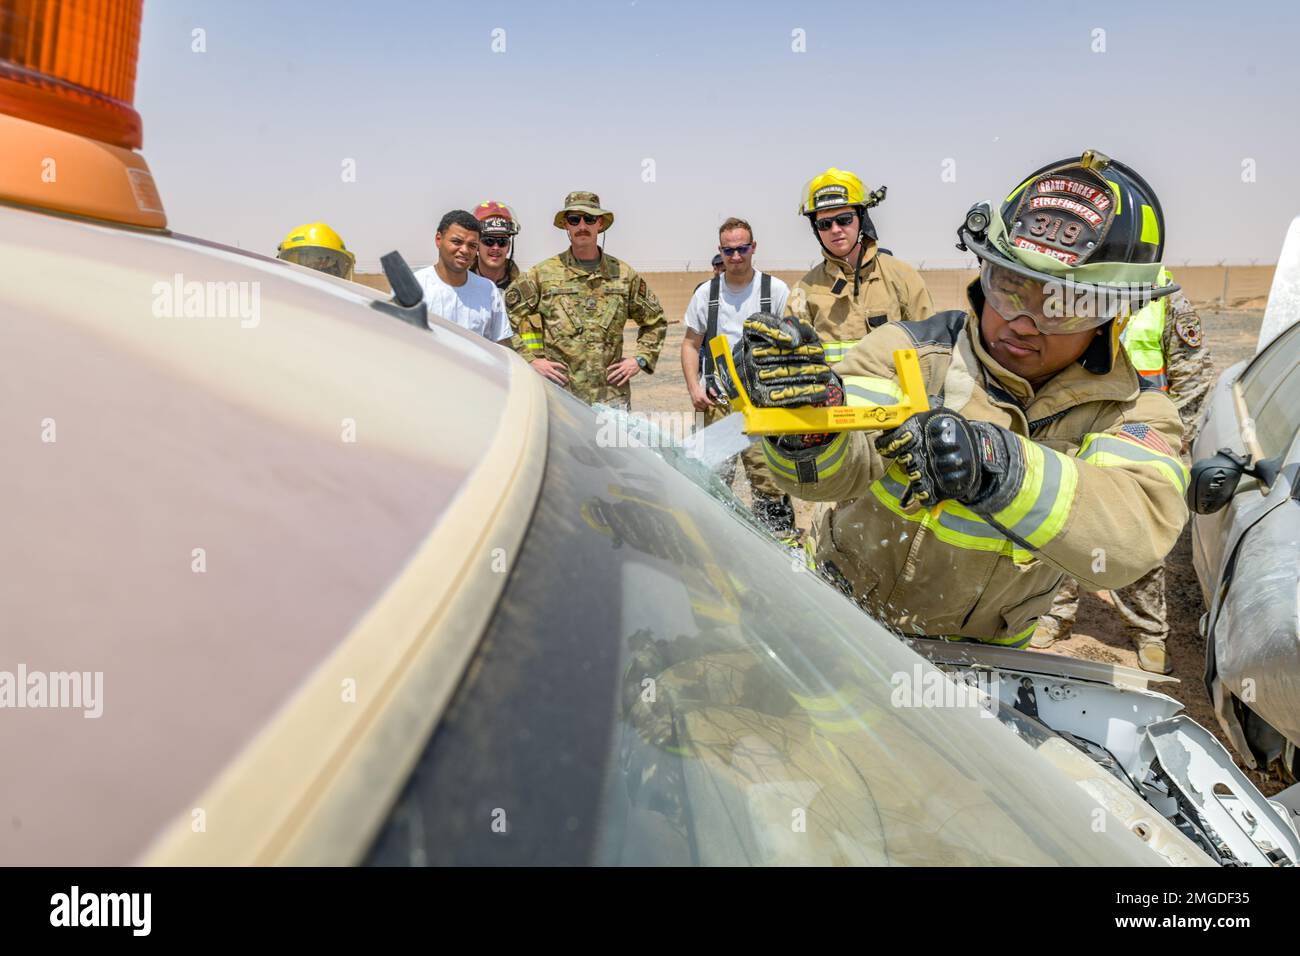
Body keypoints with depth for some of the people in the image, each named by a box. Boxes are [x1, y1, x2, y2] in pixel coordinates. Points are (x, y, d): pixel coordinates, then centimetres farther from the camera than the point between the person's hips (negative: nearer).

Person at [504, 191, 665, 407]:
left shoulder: (624, 274, 10)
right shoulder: (542, 273, 4)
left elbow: (655, 322, 20)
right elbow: (510, 314, 8)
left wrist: (640, 359, 8)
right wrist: (530, 359, 0)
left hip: (612, 395, 2)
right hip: (560, 394, -2)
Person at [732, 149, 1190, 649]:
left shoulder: (1129, 412, -8)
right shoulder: (911, 352, -8)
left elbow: (1138, 529, -31)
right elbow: (831, 470, -24)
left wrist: (999, 468, -48)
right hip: (846, 619, 1)